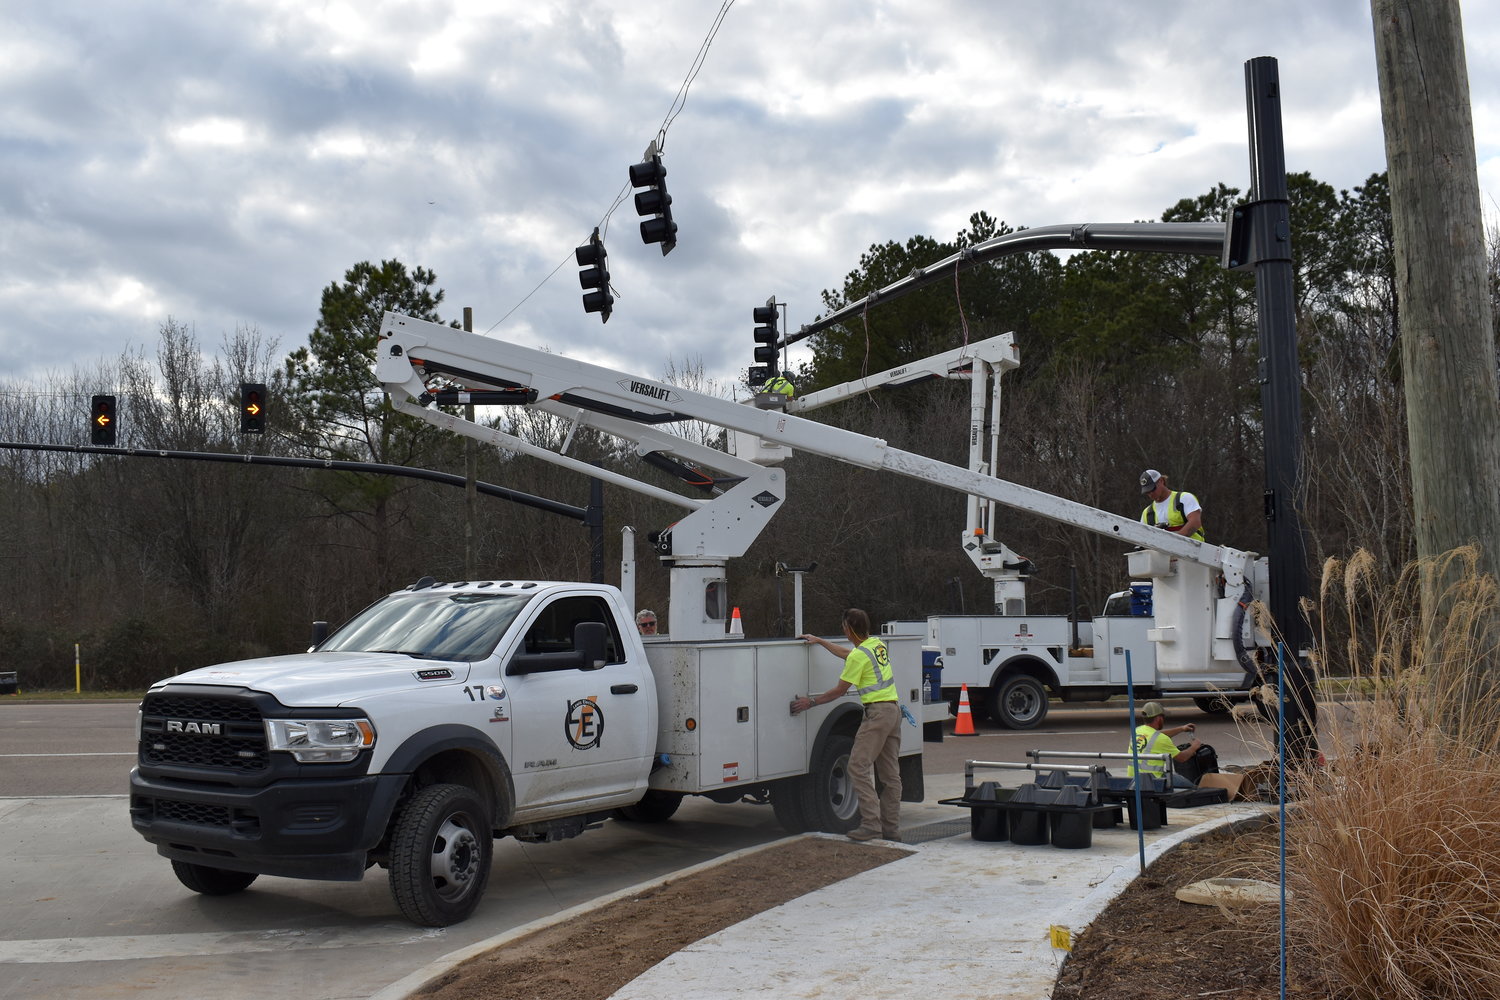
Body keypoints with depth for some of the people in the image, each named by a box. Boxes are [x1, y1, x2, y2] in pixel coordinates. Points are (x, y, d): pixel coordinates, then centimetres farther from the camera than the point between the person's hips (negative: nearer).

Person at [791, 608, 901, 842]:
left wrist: (810, 702, 4)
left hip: (877, 712, -9)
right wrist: (819, 641, 36)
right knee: (890, 773, 10)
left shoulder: (859, 655, -13)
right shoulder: (878, 644, 13)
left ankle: (871, 823, -13)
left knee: (859, 766, -8)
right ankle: (891, 828, 12)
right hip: (894, 708, 9)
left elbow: (839, 691, -6)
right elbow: (846, 654, 31)